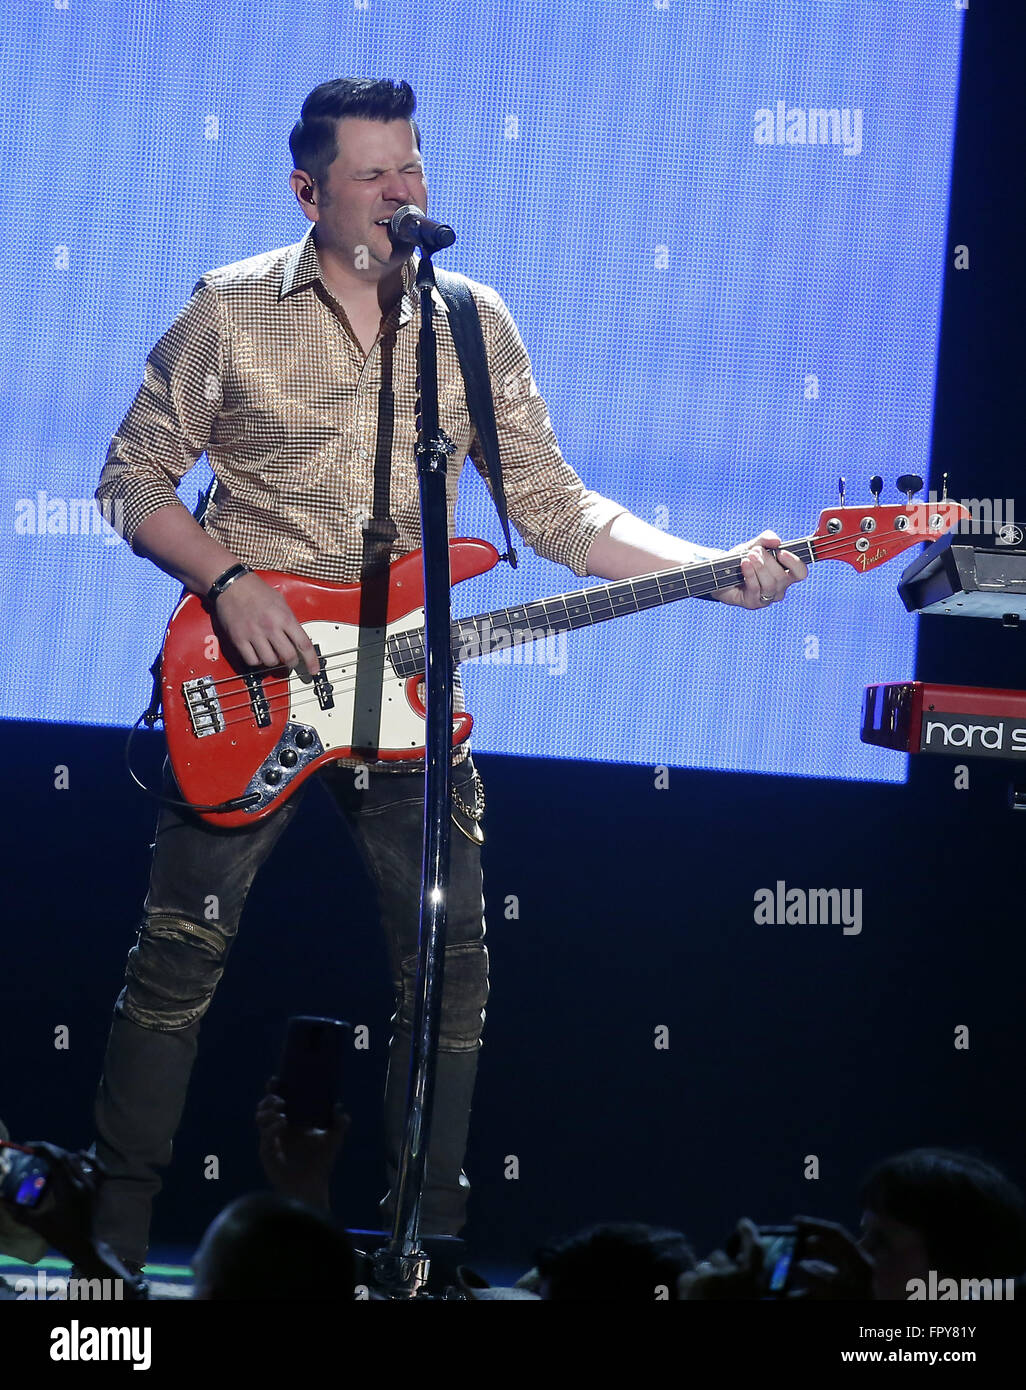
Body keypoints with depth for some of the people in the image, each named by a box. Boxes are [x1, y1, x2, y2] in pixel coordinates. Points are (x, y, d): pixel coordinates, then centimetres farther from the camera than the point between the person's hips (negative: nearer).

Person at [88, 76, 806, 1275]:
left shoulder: (474, 322, 5)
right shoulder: (231, 310, -3)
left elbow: (552, 506, 4)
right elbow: (131, 479, 1)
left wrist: (715, 569, -9)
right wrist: (226, 581, -16)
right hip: (250, 683, -3)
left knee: (451, 961, 1)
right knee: (182, 951, -1)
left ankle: (427, 1223, 14)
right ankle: (120, 1219, 11)